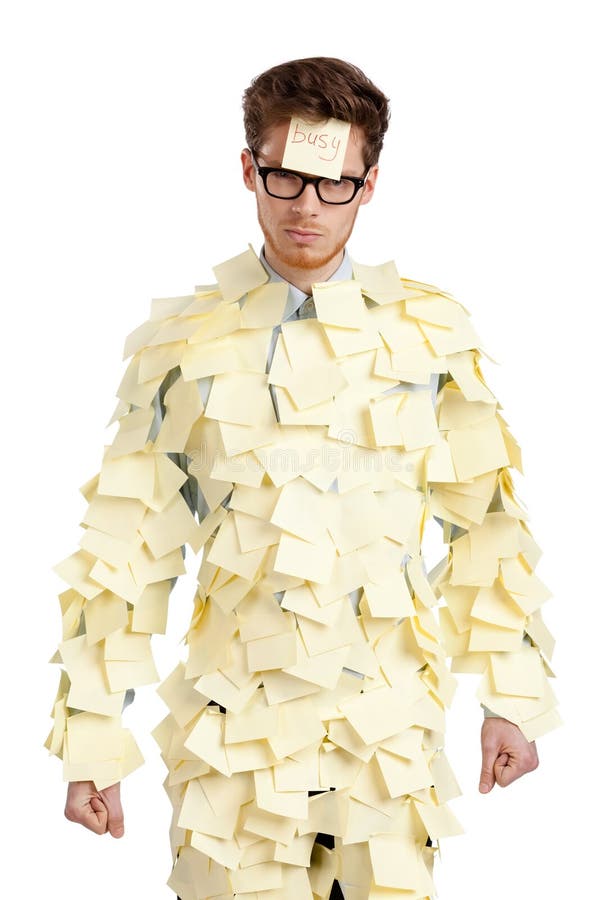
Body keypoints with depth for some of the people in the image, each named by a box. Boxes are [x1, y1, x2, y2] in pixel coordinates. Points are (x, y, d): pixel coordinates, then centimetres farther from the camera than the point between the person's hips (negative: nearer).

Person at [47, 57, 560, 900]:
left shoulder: (431, 333, 0)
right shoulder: (184, 344, -2)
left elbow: (490, 520, 5)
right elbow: (124, 548, 0)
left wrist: (514, 698, 5)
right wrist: (91, 739, -1)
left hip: (392, 727, 1)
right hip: (237, 733, 0)